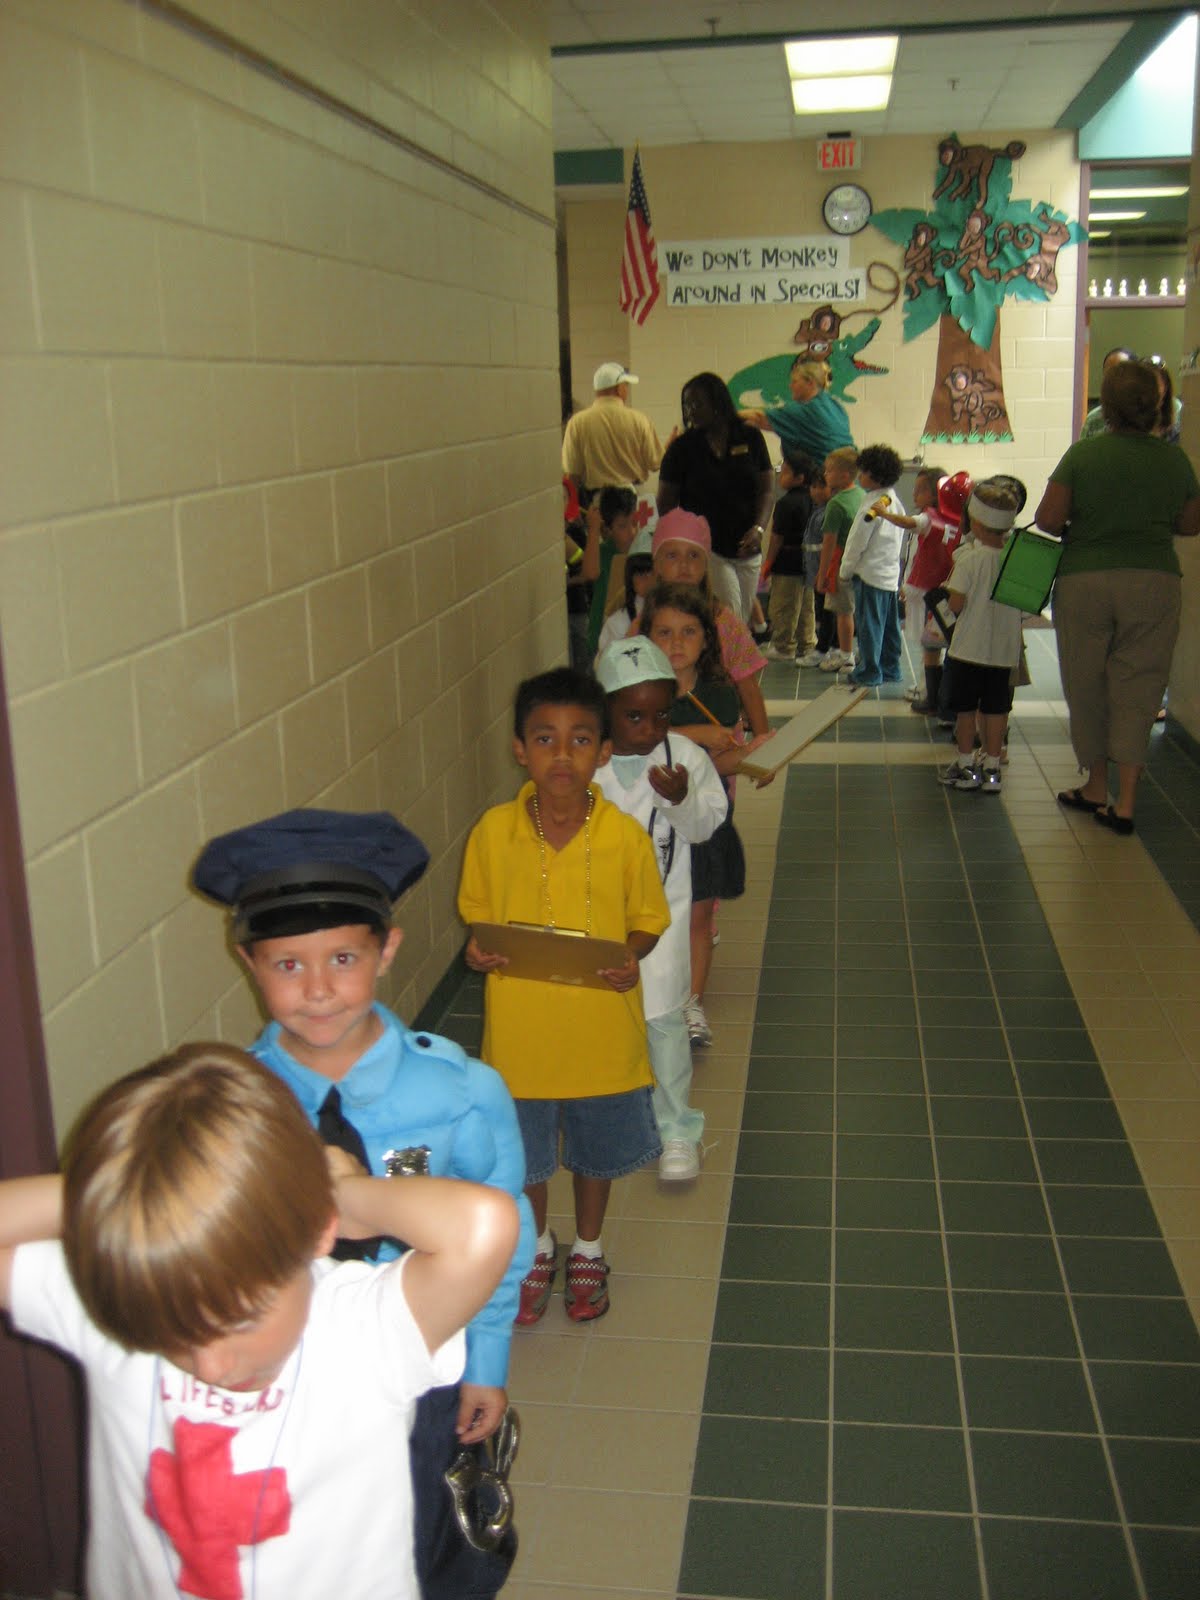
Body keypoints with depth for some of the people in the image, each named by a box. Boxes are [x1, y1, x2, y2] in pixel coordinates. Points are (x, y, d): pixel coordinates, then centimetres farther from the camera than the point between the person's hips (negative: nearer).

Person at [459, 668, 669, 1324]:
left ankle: (587, 1251, 47)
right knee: (524, 1156, 19)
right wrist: (478, 947, -17)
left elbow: (647, 919, -1)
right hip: (520, 1031, 1)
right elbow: (478, 914, 4)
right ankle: (537, 1247, 48)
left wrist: (631, 957, -21)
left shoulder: (625, 836, -13)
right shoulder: (493, 832, -11)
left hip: (602, 1032, 0)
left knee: (598, 1152, 20)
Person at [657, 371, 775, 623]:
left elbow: (767, 490, 5)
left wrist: (759, 528, -12)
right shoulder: (682, 447, 0)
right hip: (706, 551, -4)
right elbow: (666, 503, 2)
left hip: (747, 552, 4)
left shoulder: (750, 437, 5)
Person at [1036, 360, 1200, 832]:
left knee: (1087, 686, 14)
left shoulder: (1083, 454, -7)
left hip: (1085, 579, -1)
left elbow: (1048, 519, -11)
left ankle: (1096, 786, 26)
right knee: (1137, 690, 6)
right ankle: (1125, 802, 1)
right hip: (1155, 580, 2)